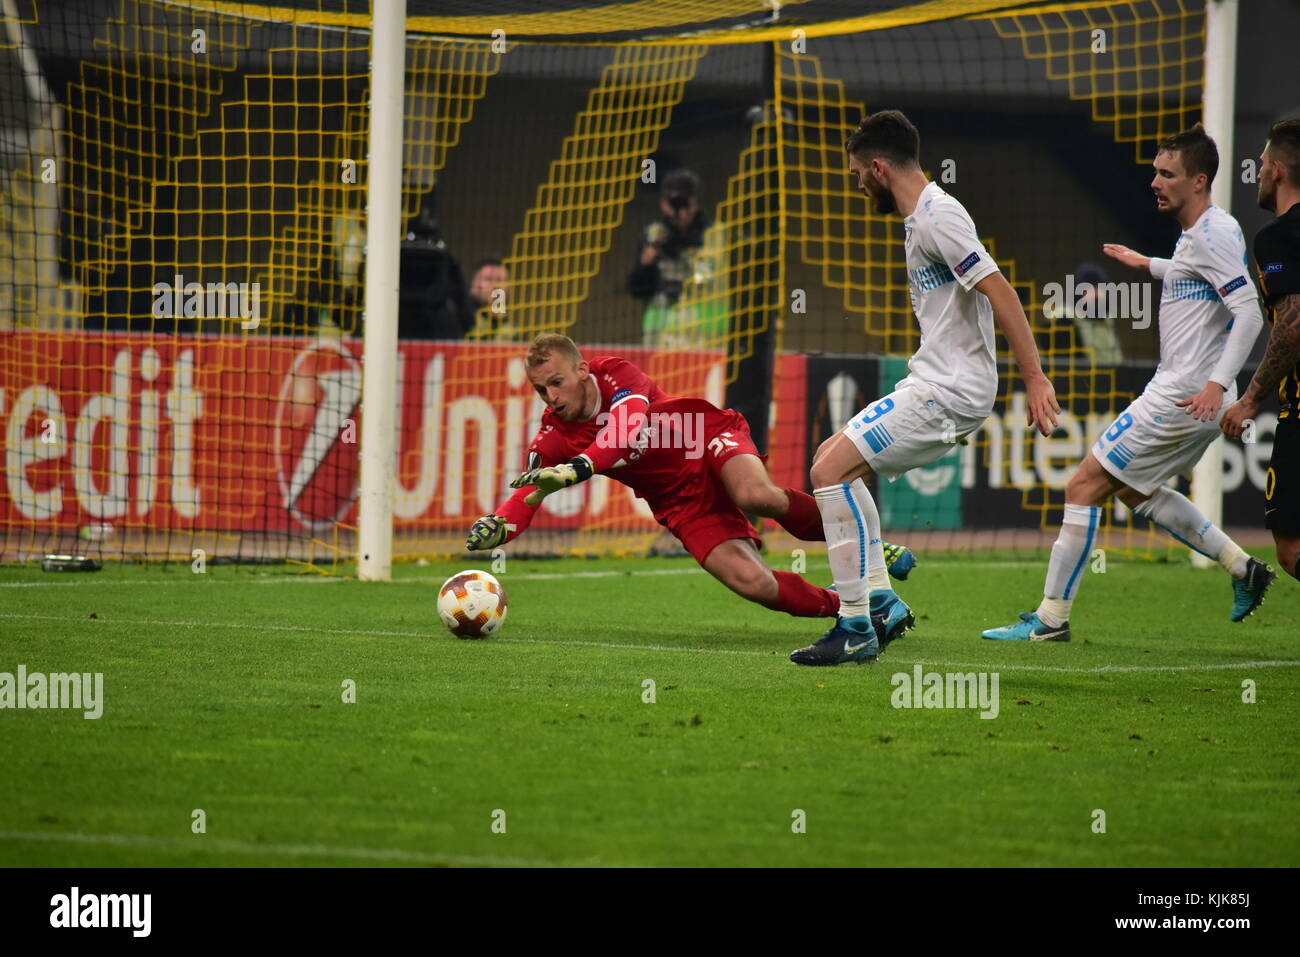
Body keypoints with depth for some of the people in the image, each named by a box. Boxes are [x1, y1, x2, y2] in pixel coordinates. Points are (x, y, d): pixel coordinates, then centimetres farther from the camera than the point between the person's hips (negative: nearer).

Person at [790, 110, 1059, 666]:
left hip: (949, 392, -11)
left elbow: (999, 292, -22)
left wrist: (1034, 378, -26)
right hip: (934, 387, 11)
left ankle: (857, 629, -15)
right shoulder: (920, 217, 17)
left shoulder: (938, 217, -15)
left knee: (831, 470, -15)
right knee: (835, 462, 18)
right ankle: (880, 601, 14)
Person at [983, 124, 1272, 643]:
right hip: (1180, 393, 10)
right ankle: (1242, 567, 21)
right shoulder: (1200, 232, 13)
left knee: (1085, 485, -7)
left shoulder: (1213, 234, -16)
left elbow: (1250, 312, -24)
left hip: (1184, 397, -10)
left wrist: (1217, 384, -32)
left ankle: (1051, 617, -2)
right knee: (1136, 489, 24)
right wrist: (1150, 265, 42)